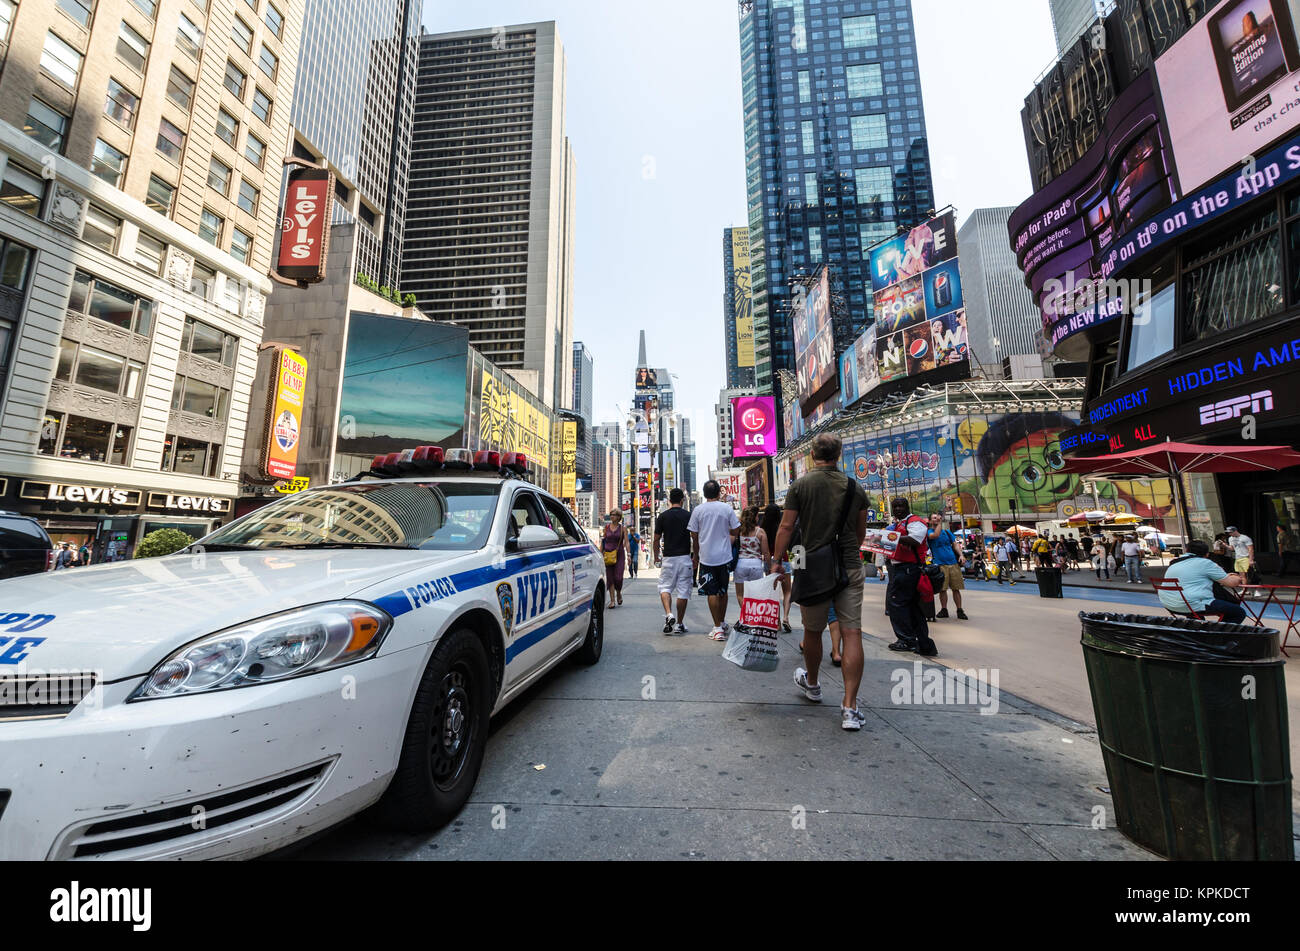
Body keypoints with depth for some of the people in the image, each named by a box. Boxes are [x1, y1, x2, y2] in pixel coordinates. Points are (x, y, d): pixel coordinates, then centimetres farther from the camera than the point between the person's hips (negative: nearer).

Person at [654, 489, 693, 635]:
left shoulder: (663, 516, -1)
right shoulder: (689, 516, -1)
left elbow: (656, 539, 2)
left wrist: (656, 557, 14)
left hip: (668, 557, 0)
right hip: (685, 558, 0)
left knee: (665, 587, 12)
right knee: (683, 590, 7)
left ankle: (668, 614, -11)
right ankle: (679, 624, 11)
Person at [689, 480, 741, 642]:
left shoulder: (698, 510, -3)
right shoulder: (727, 508, -3)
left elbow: (694, 536, 1)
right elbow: (735, 531, 2)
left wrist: (695, 556, 13)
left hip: (706, 557, -1)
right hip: (724, 556, 2)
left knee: (712, 593, 3)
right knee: (723, 591, 16)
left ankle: (718, 628, 3)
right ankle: (723, 623, 30)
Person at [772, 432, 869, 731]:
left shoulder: (800, 485, -5)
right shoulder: (855, 487, 5)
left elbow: (786, 528, -9)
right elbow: (861, 533, 14)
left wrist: (777, 562, -2)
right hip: (850, 568, 2)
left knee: (813, 631, 15)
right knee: (851, 633, 2)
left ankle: (812, 685, 36)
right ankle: (850, 707, 1)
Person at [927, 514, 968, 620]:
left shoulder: (947, 531, 17)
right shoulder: (929, 532, 3)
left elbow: (955, 544, 15)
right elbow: (935, 535, -20)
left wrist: (961, 555, -2)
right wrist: (940, 522, -12)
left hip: (954, 563, 3)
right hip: (940, 564, -3)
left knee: (956, 588, 4)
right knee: (942, 589, 0)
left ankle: (959, 611, 10)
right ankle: (944, 610, 11)